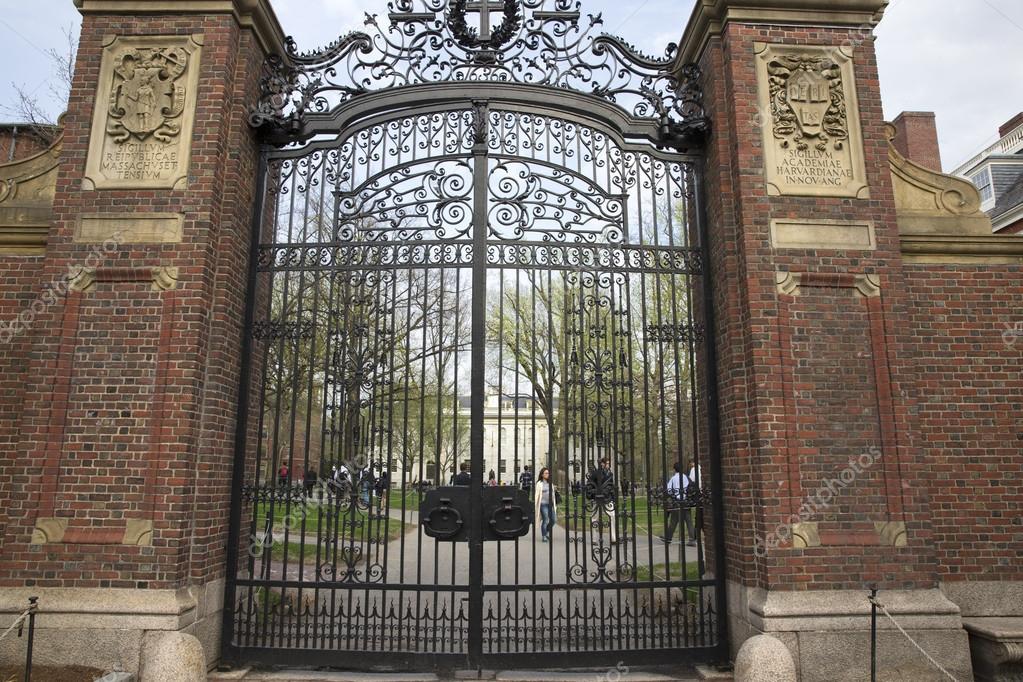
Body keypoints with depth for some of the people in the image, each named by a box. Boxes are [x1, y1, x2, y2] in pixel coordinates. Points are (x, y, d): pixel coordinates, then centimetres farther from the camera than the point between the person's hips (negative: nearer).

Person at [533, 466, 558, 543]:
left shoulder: (550, 483, 15)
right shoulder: (539, 483, -1)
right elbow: (537, 494, -4)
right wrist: (535, 505, -8)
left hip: (550, 504, 5)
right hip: (543, 504, -5)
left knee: (553, 520, 3)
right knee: (545, 520, -6)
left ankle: (547, 532, 26)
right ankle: (544, 536, 8)